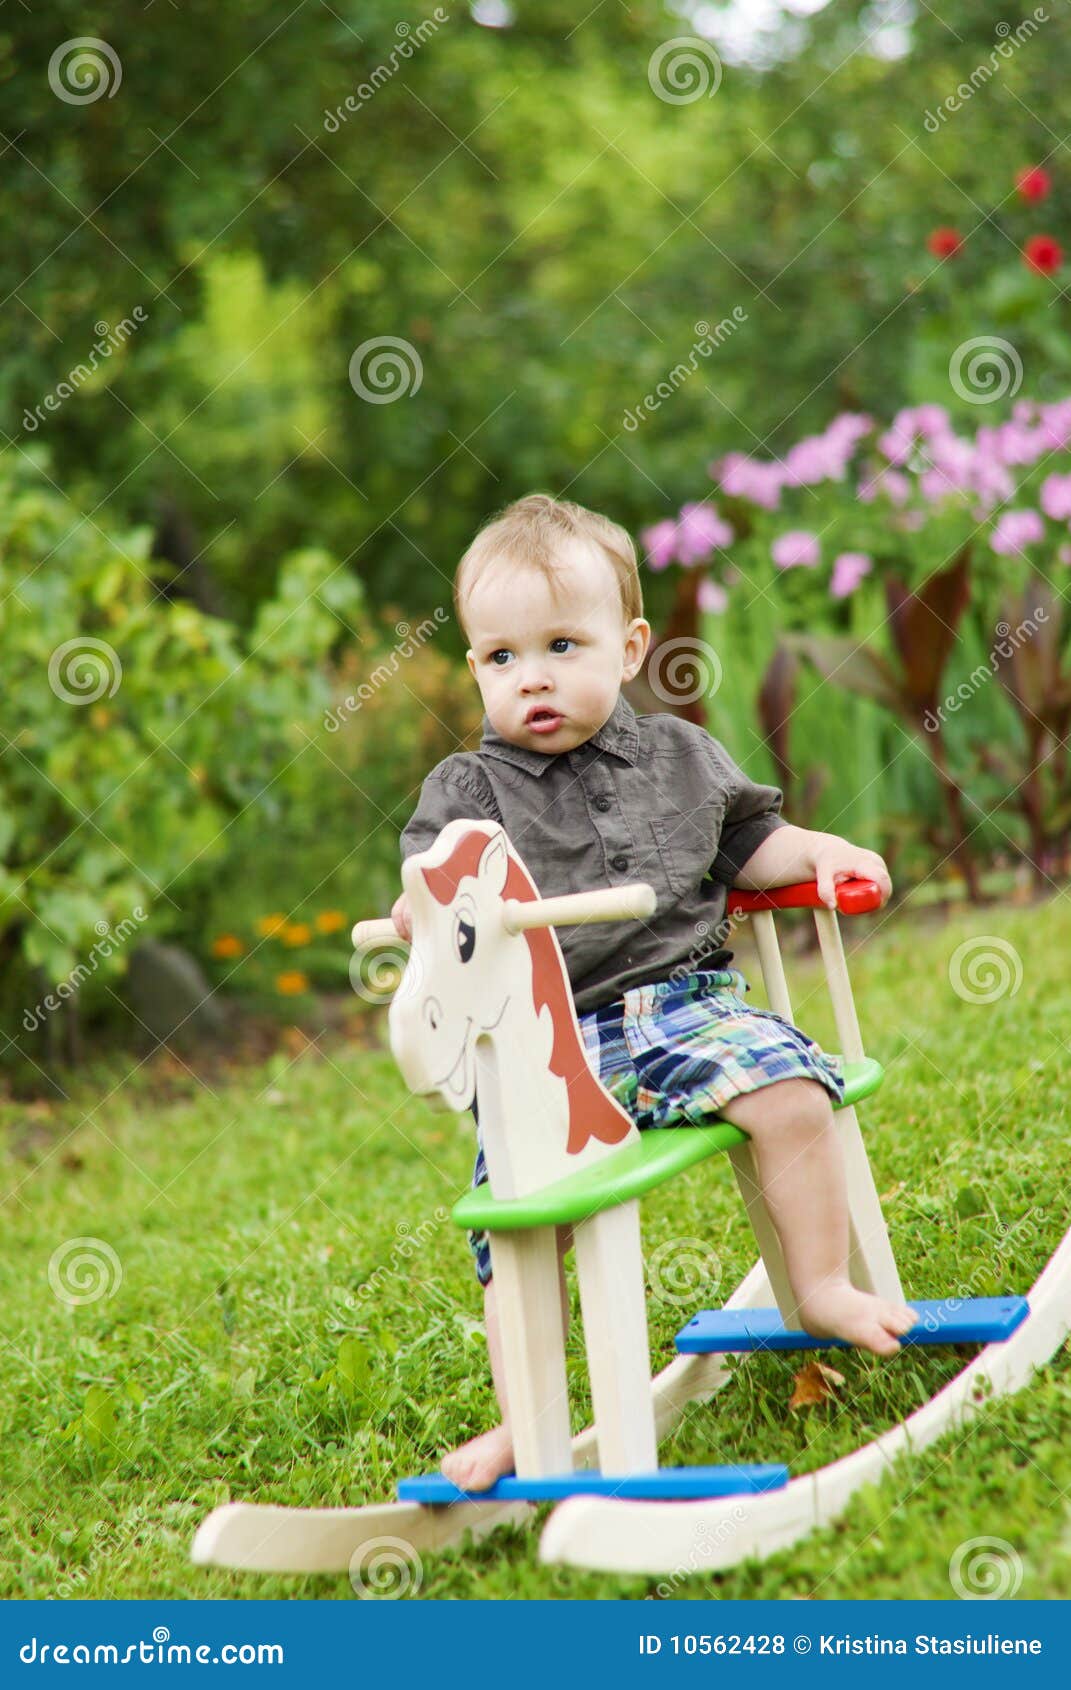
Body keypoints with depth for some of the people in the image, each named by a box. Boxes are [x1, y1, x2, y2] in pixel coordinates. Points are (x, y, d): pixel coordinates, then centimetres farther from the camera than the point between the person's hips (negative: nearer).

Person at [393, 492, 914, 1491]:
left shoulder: (678, 755, 14)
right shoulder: (470, 789, 6)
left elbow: (745, 844, 25)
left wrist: (816, 851, 8)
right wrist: (424, 904, -28)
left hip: (682, 996, 2)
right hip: (544, 1040, -1)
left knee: (788, 1089, -24)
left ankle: (822, 1287, -5)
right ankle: (524, 1419, -2)